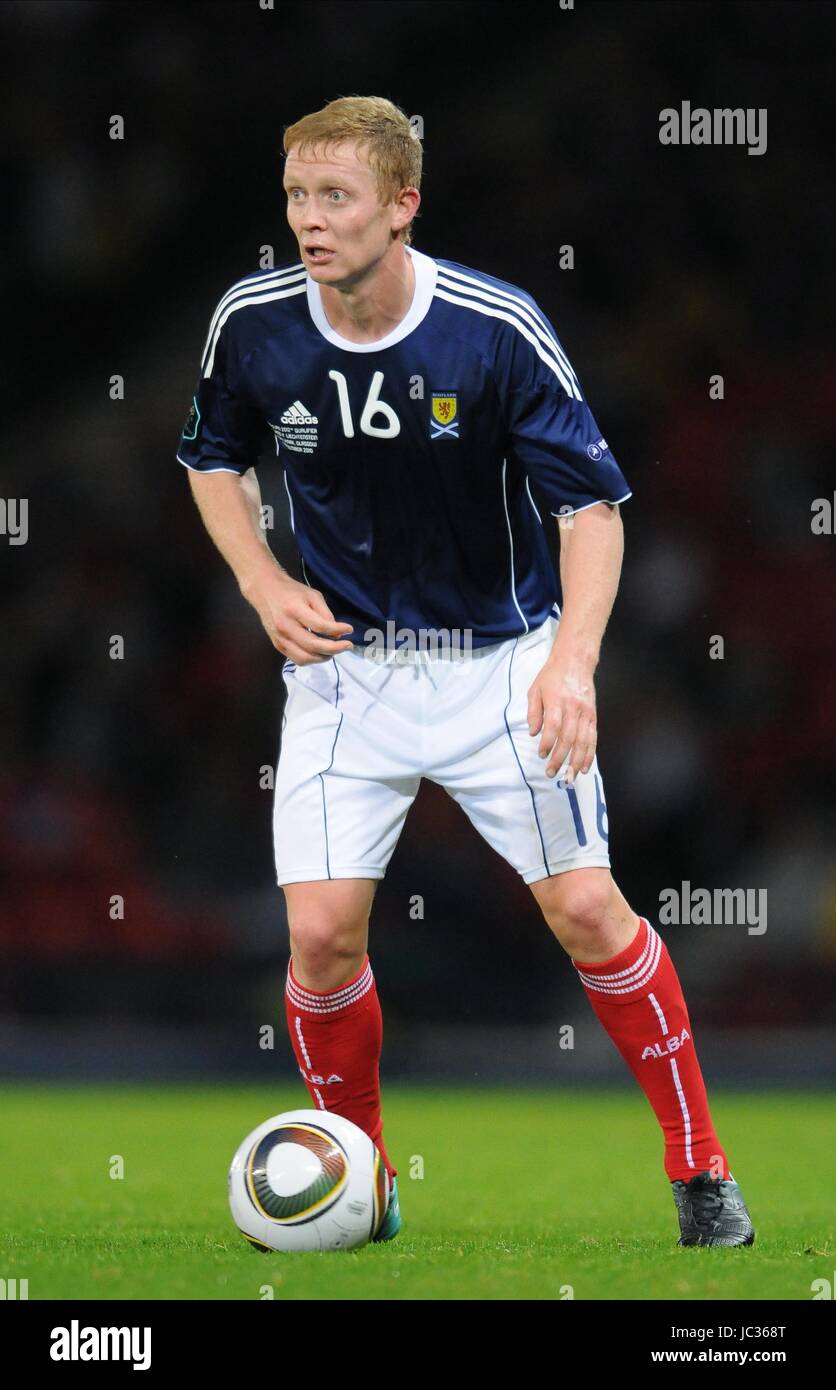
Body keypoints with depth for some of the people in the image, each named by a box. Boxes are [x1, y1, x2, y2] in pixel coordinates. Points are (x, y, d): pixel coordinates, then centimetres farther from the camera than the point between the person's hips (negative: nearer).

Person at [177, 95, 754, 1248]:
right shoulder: (254, 324, -10)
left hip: (501, 660, -2)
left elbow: (593, 499, -15)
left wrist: (573, 660, -29)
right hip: (344, 664, 2)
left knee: (584, 906, -9)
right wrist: (265, 585, -6)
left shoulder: (498, 330, -20)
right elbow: (214, 457, 10)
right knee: (321, 933, -9)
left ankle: (700, 1168, 8)